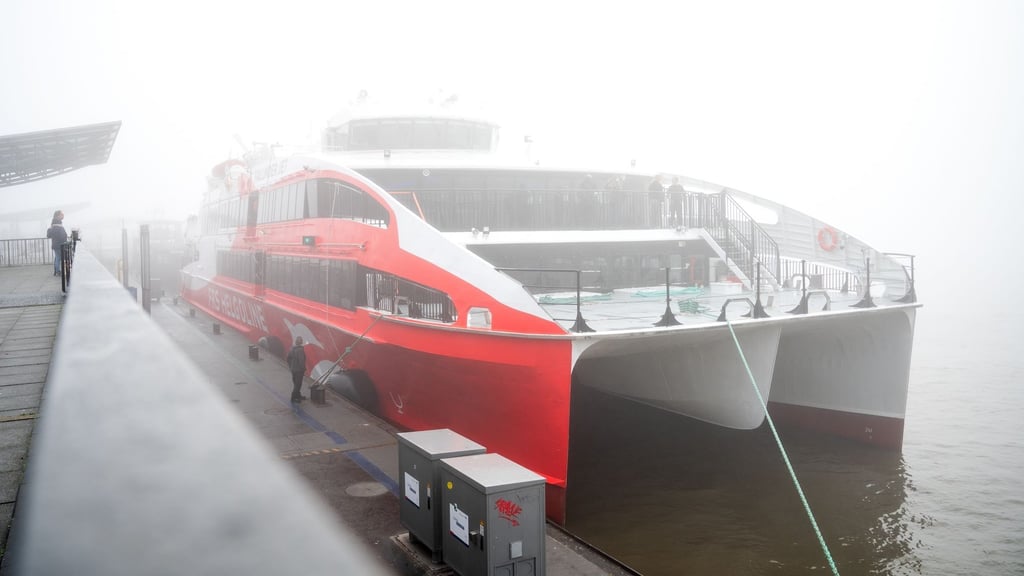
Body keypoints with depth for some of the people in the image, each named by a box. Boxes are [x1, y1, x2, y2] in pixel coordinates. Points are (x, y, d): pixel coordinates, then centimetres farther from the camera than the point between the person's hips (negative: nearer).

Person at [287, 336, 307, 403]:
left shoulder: (291, 349, 3)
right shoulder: (300, 350, -23)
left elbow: (288, 358, 12)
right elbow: (301, 361, -25)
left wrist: (290, 367, 22)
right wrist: (304, 370, -15)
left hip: (293, 369, 9)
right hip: (299, 370, -9)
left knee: (296, 383, 21)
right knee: (298, 384, 0)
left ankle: (298, 396, 35)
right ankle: (293, 399, 2)